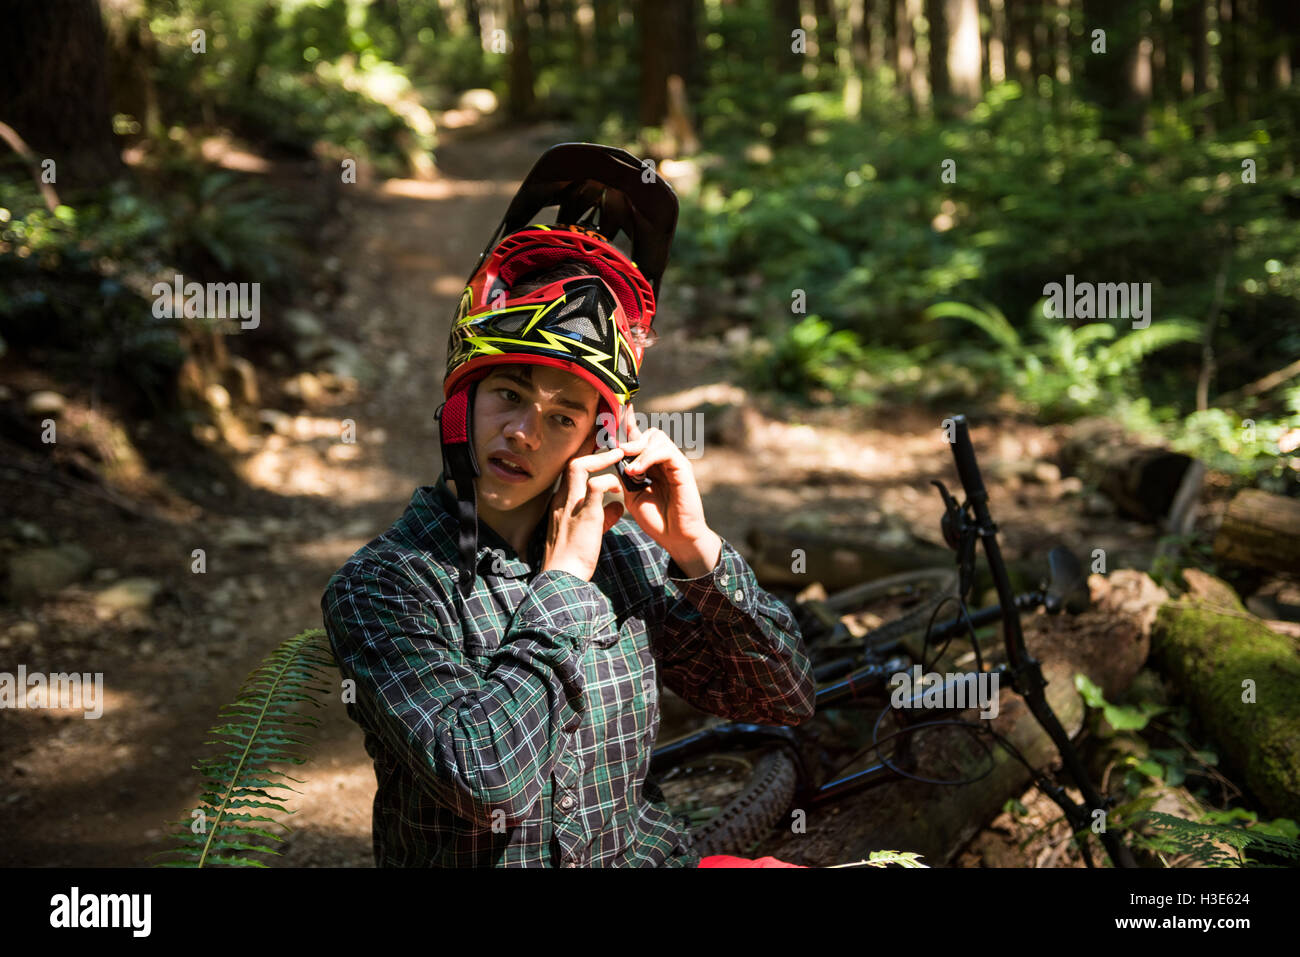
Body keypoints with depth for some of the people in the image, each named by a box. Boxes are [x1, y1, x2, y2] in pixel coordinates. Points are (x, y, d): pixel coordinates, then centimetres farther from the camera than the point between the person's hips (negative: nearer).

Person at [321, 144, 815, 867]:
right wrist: (563, 579, -15)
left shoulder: (621, 553, 2)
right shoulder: (380, 585, -8)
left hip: (645, 855, 3)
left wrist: (697, 549, -7)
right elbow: (481, 778, -21)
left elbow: (786, 700, 5)